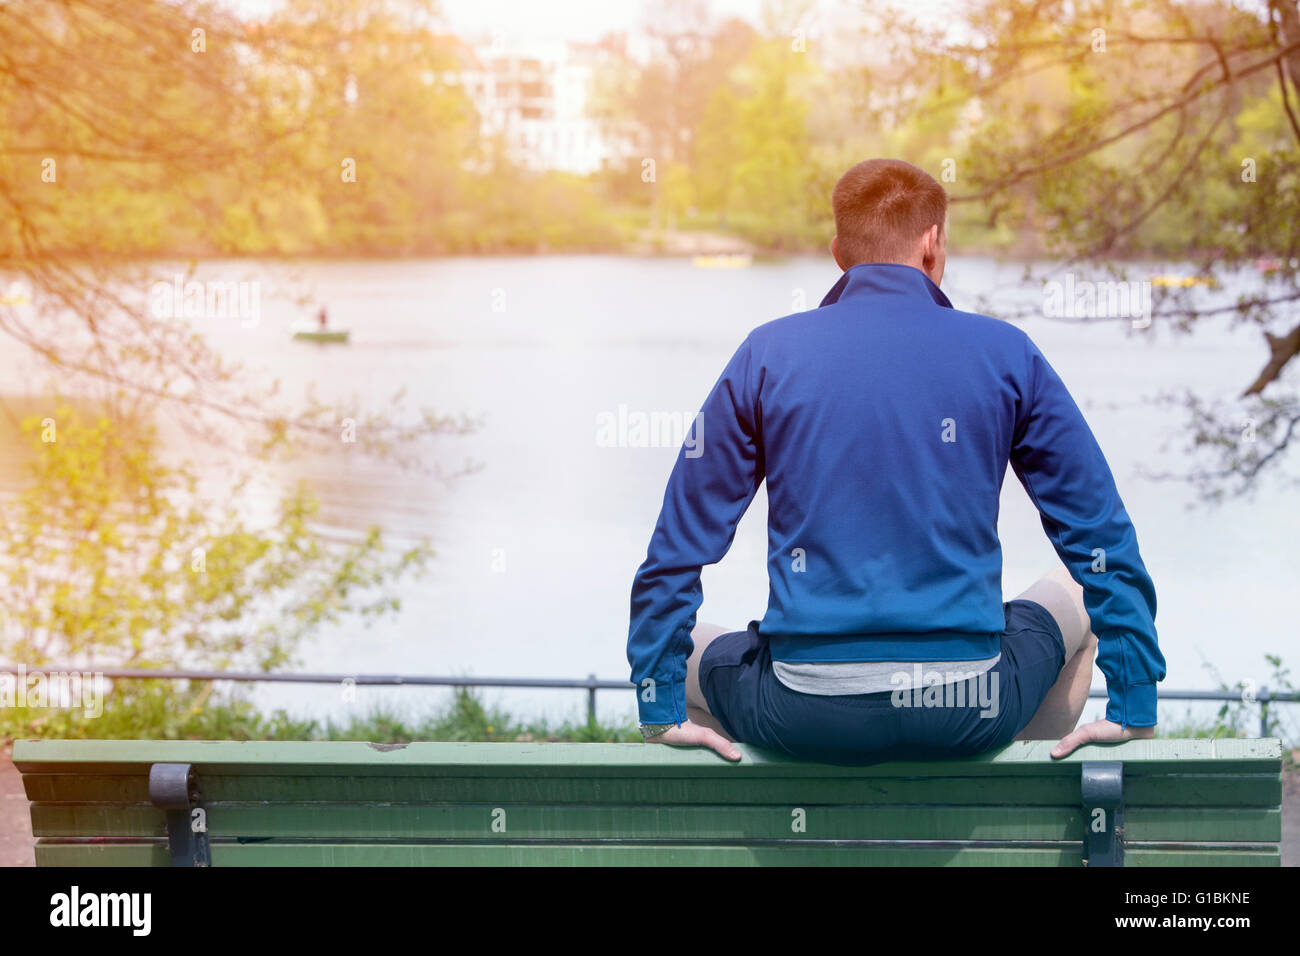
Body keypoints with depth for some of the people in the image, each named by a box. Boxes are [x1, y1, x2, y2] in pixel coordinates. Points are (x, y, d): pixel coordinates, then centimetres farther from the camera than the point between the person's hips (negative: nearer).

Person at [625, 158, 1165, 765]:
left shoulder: (768, 356, 4)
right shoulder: (1005, 355, 3)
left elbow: (678, 544, 5)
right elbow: (1100, 536, 6)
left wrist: (660, 715, 11)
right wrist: (1135, 711, 12)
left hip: (806, 717, 0)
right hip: (968, 713, 0)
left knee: (688, 648, 32)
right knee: (1079, 597, 32)